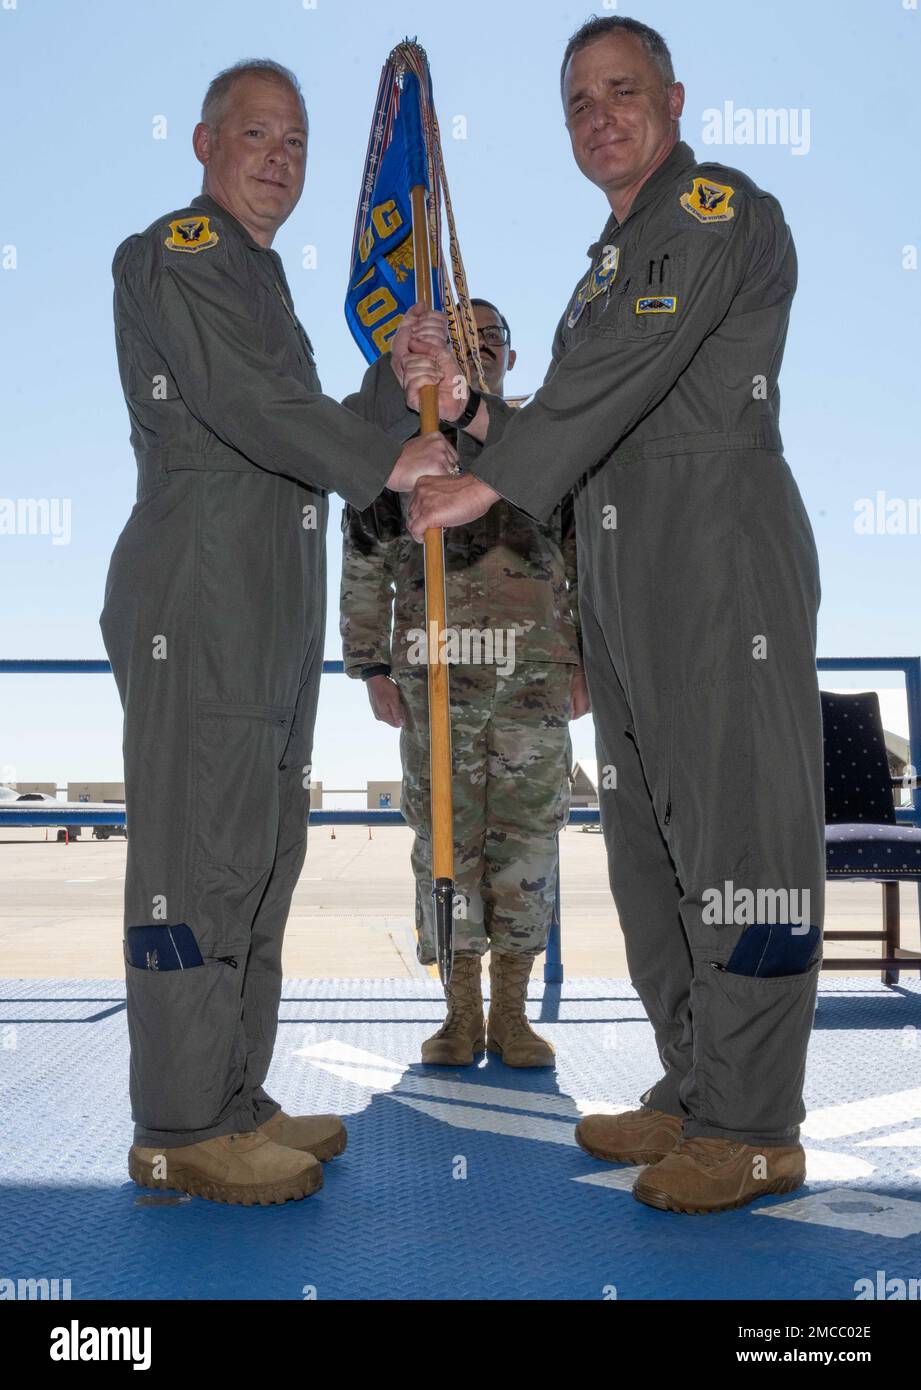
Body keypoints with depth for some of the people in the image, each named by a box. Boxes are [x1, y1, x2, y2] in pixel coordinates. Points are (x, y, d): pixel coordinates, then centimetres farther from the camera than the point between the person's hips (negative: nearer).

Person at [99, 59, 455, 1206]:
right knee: (199, 862, -8)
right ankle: (179, 1131, 2)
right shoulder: (175, 252, -2)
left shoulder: (260, 275, 28)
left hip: (269, 615, 10)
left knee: (261, 857, 10)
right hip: (197, 605, -10)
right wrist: (388, 463, -16)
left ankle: (233, 1102, 20)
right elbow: (247, 401, -16)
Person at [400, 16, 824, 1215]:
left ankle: (755, 1129, 2)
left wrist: (491, 483, -16)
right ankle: (695, 1093, 21)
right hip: (625, 578, 9)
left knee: (735, 834, -8)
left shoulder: (724, 213, -2)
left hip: (725, 561, -9)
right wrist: (464, 402, 3)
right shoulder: (607, 267, 25)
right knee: (650, 842, 10)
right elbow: (575, 431, 19)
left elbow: (629, 373, -16)